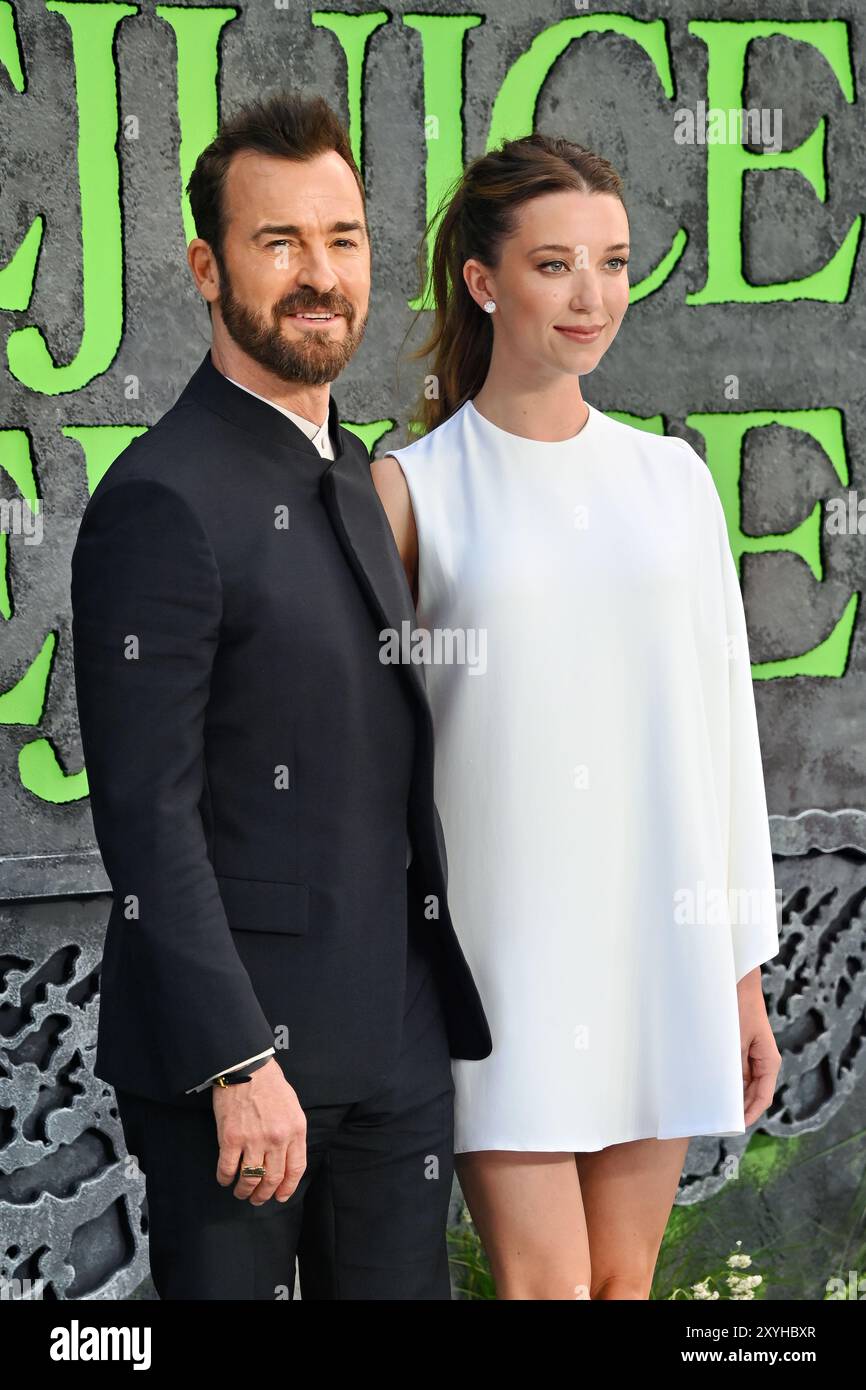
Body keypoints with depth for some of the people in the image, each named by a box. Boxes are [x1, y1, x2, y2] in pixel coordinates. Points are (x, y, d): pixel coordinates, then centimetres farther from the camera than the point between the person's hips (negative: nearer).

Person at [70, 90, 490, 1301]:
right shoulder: (162, 504, -14)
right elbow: (148, 817, -18)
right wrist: (240, 1063, -21)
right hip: (228, 1041, -8)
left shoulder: (356, 478, 14)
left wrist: (439, 998, 17)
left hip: (397, 1042, 8)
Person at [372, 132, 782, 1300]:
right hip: (503, 948, -3)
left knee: (626, 1281, 9)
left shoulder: (672, 479, 7)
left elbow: (721, 728, 9)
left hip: (659, 941, 3)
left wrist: (745, 976, 9)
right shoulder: (413, 491, -2)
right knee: (545, 1284, -8)